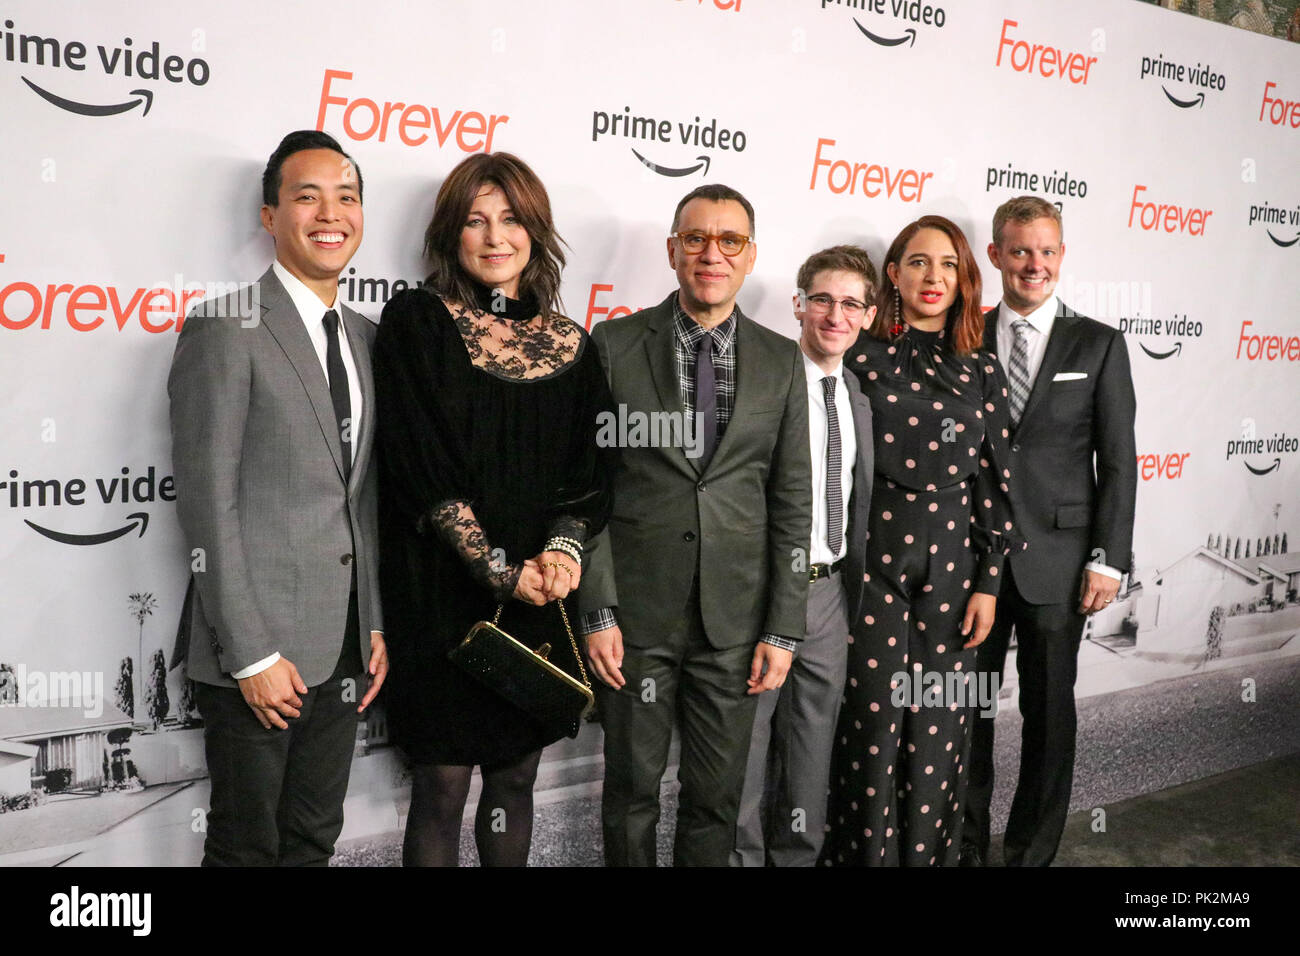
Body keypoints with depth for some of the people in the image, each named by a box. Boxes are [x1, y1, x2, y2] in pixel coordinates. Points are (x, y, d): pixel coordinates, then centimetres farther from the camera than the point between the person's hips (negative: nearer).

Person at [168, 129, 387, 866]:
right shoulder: (225, 330, -9)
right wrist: (252, 655, -15)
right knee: (248, 846, 8)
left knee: (316, 838, 16)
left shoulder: (365, 338, 12)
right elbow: (207, 504, -13)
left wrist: (376, 625, 10)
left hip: (344, 646, 6)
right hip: (259, 647, -6)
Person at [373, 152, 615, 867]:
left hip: (540, 603, 4)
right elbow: (421, 466, -10)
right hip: (444, 599, -3)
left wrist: (564, 548, -12)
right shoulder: (416, 322, -2)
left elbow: (590, 472, 8)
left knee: (515, 780, 13)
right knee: (442, 787, 3)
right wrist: (500, 570, -15)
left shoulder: (570, 346, 9)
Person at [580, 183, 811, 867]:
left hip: (735, 620, 2)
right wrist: (597, 611, -8)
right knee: (632, 789, 12)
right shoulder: (613, 345, -1)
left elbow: (791, 501, 4)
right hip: (636, 613, -1)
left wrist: (783, 629, 0)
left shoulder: (782, 361, 5)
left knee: (716, 796, 12)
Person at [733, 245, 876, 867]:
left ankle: (798, 853, 32)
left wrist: (851, 583, 12)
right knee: (744, 742, 5)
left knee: (813, 740, 16)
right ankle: (741, 854, 22)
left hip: (830, 590, 6)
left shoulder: (859, 399, 11)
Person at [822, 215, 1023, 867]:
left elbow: (994, 483, 6)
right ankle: (864, 850, 19)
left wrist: (988, 583, 2)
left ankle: (928, 853, 24)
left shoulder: (981, 374, 6)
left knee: (937, 724, 7)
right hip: (874, 558, -2)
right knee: (873, 717, 1)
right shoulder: (860, 357, -1)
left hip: (951, 564, 2)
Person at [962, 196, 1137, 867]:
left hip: (1056, 559, -1)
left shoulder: (1098, 345, 2)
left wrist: (1108, 559, -6)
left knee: (1048, 713, 8)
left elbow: (1117, 460, 0)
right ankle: (964, 847, 23)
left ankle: (1031, 851, 24)